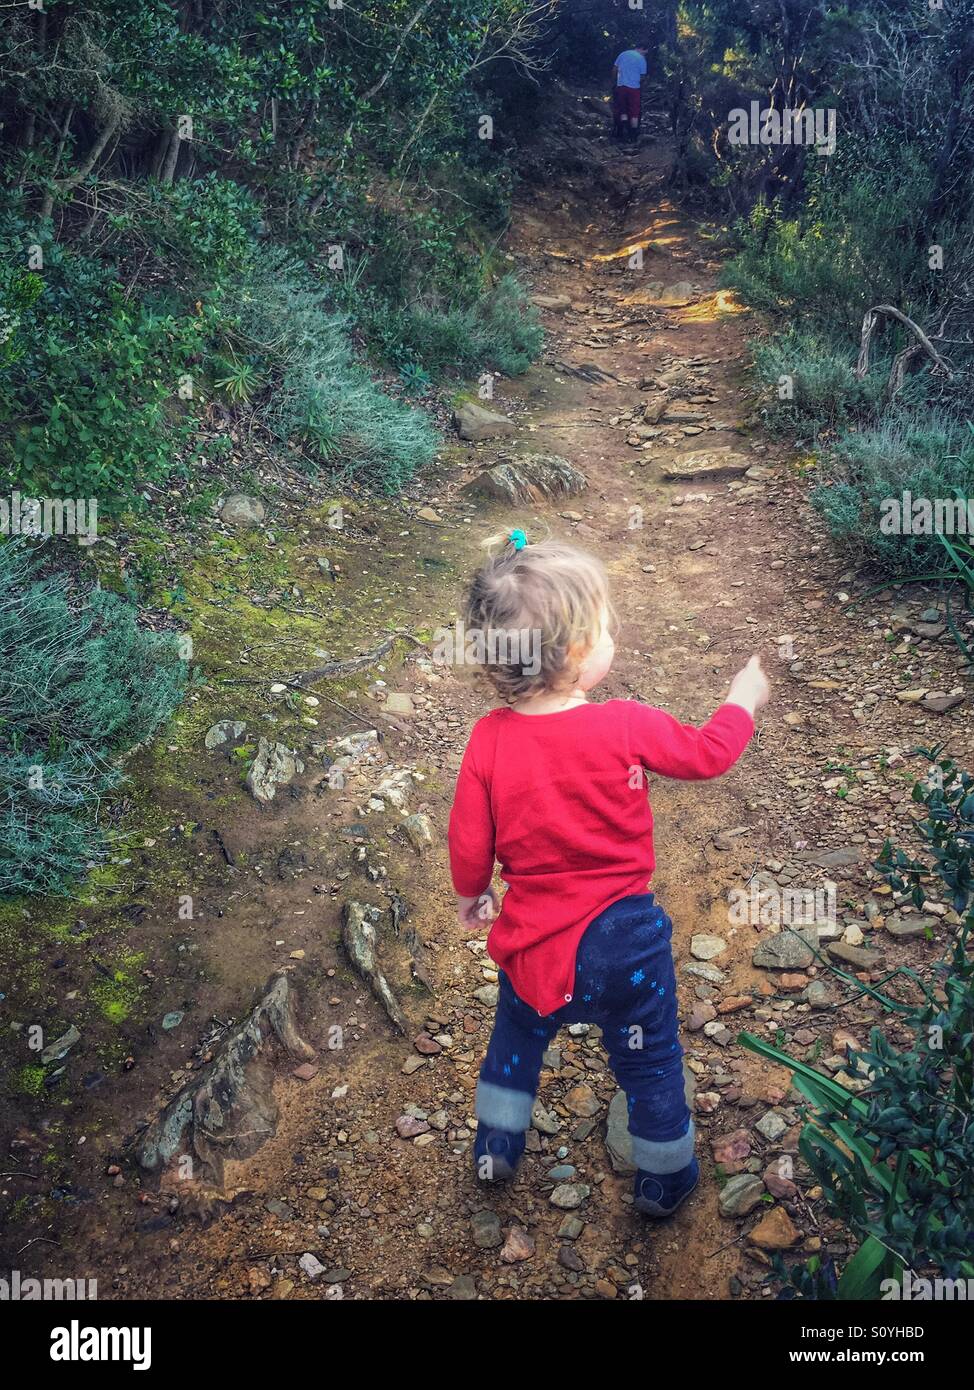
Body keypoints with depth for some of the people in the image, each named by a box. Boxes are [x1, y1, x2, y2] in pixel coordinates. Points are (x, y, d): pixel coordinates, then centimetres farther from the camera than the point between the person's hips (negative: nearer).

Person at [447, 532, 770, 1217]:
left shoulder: (489, 739, -17)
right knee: (649, 1059, 21)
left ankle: (496, 1148, 49)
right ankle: (665, 1180, 41)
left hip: (534, 938, 2)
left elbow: (470, 841, -8)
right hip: (624, 938, -2)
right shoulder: (626, 727, -22)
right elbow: (707, 752, -5)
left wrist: (472, 895, 13)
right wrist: (743, 699, 14)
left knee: (518, 1034, 30)